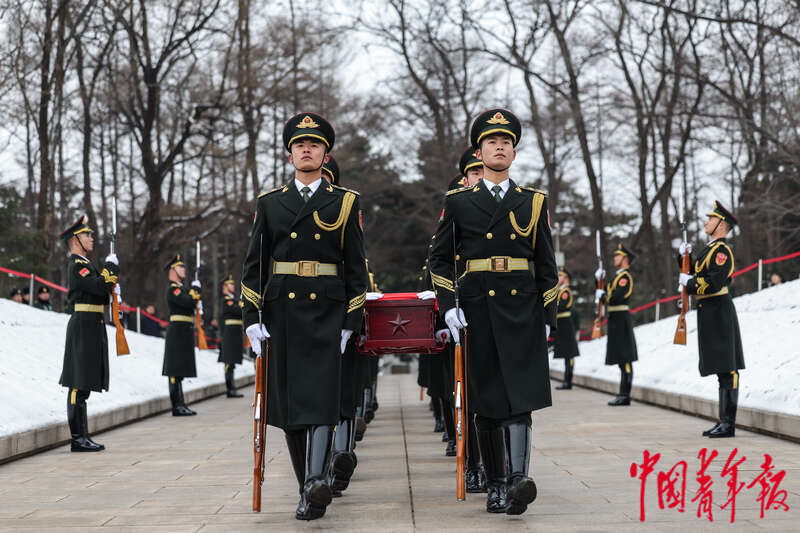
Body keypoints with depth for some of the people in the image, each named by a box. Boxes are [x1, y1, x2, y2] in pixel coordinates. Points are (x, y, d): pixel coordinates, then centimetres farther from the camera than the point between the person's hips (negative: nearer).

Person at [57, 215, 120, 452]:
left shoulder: (85, 264, 21)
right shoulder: (78, 265, -12)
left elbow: (98, 294, 24)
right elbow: (99, 287, -23)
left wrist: (111, 287, 6)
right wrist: (112, 266, -10)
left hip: (92, 328, 11)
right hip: (85, 325, -11)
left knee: (83, 384, 10)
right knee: (80, 384, -9)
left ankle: (82, 436, 14)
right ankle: (78, 438, -8)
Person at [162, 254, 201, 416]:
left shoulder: (180, 288, 21)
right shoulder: (173, 289, -11)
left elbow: (192, 303, 20)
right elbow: (189, 302, -23)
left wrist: (195, 290, 7)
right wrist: (196, 288, -7)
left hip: (183, 334, 10)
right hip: (178, 332, -10)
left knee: (179, 371, 11)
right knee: (176, 370, -9)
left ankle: (180, 405, 14)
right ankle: (177, 406, -9)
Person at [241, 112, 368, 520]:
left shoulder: (345, 203, 7)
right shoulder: (269, 204, 11)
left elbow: (356, 267, 5)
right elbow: (253, 265, 9)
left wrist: (352, 322, -1)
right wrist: (252, 318, 0)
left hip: (327, 313, -2)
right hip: (282, 314, 3)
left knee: (320, 396, -16)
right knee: (287, 401, 4)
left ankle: (317, 482, -29)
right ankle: (309, 489, 13)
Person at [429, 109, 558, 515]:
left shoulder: (534, 202, 10)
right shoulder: (459, 202, 8)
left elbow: (547, 265, 11)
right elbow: (439, 258, 8)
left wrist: (547, 317, 6)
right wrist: (448, 305, -4)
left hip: (522, 309, 0)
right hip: (477, 311, 0)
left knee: (521, 395, -15)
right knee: (487, 400, 4)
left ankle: (518, 478, -25)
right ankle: (496, 485, 12)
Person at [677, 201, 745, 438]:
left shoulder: (721, 250, -13)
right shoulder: (710, 249, 18)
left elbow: (713, 284, -23)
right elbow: (692, 275, 24)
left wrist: (689, 281, -10)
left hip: (719, 313, -10)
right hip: (709, 313, 10)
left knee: (727, 370, -8)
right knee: (722, 370, 12)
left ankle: (729, 424, -8)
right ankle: (724, 421, 16)